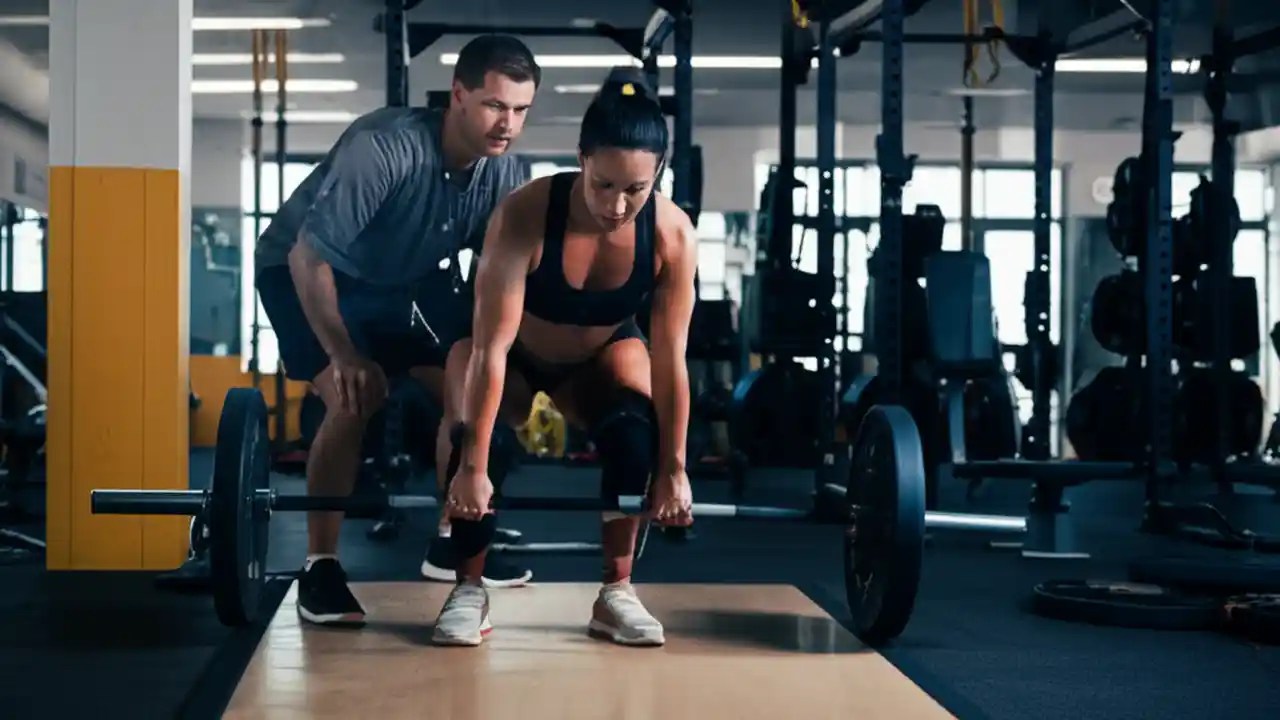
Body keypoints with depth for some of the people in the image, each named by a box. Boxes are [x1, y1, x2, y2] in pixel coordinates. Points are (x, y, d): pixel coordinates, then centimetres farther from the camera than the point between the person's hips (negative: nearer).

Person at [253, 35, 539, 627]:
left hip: (404, 277, 6)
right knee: (355, 398, -25)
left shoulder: (505, 175, -17)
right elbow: (308, 255, -31)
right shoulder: (384, 148, -36)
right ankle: (319, 570, -13)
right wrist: (344, 356, -28)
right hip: (304, 272, -6)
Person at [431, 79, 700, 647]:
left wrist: (673, 468, -20)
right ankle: (469, 591, -7)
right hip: (517, 353, -1)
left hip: (600, 352, 2)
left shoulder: (673, 235, -32)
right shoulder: (524, 216, -39)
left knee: (634, 431, -25)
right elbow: (491, 348, -37)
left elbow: (669, 359, -23)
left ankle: (616, 593, -9)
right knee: (475, 441, -26)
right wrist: (473, 465, -36)